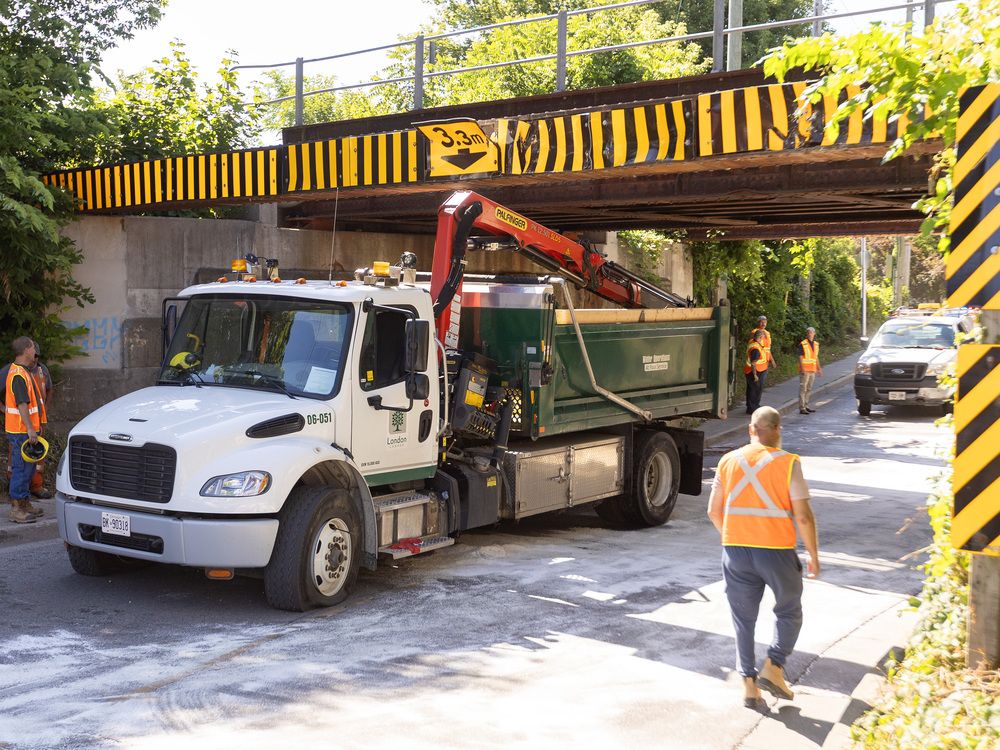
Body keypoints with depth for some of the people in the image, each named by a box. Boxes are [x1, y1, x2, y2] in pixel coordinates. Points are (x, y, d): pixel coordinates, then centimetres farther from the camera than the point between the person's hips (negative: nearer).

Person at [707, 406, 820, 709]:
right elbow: (803, 516, -10)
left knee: (743, 619, 13)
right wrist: (814, 555, 1)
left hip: (735, 551, 3)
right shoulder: (788, 463, -8)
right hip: (777, 551, -3)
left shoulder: (728, 461, 3)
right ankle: (773, 667, 5)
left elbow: (714, 511, 8)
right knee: (789, 613, 18)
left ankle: (749, 683, 12)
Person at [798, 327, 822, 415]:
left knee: (809, 389, 12)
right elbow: (800, 357, -12)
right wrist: (802, 369, -20)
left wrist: (819, 368, 19)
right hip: (805, 370, -7)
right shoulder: (802, 344, -9)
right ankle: (802, 408, -7)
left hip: (812, 370, 7)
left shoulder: (816, 344, 13)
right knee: (803, 389, -7)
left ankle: (806, 405, 21)